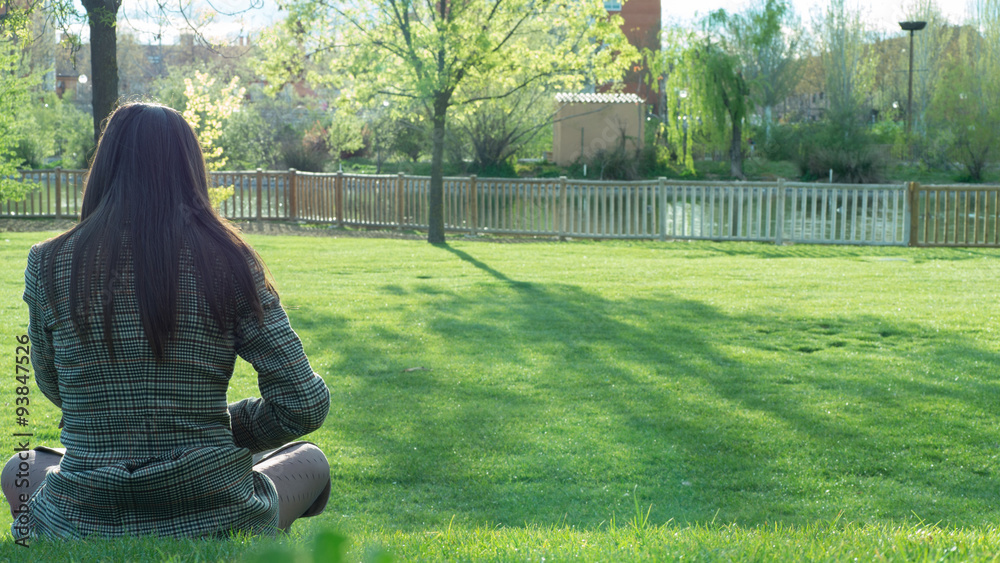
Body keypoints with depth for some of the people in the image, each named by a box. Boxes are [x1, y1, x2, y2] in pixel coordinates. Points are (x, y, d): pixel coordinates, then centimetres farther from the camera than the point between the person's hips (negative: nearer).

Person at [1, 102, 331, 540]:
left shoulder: (50, 265, -5)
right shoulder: (229, 262, -8)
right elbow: (305, 405, -7)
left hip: (81, 528, 2)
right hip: (215, 527, -1)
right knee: (310, 460, 30)